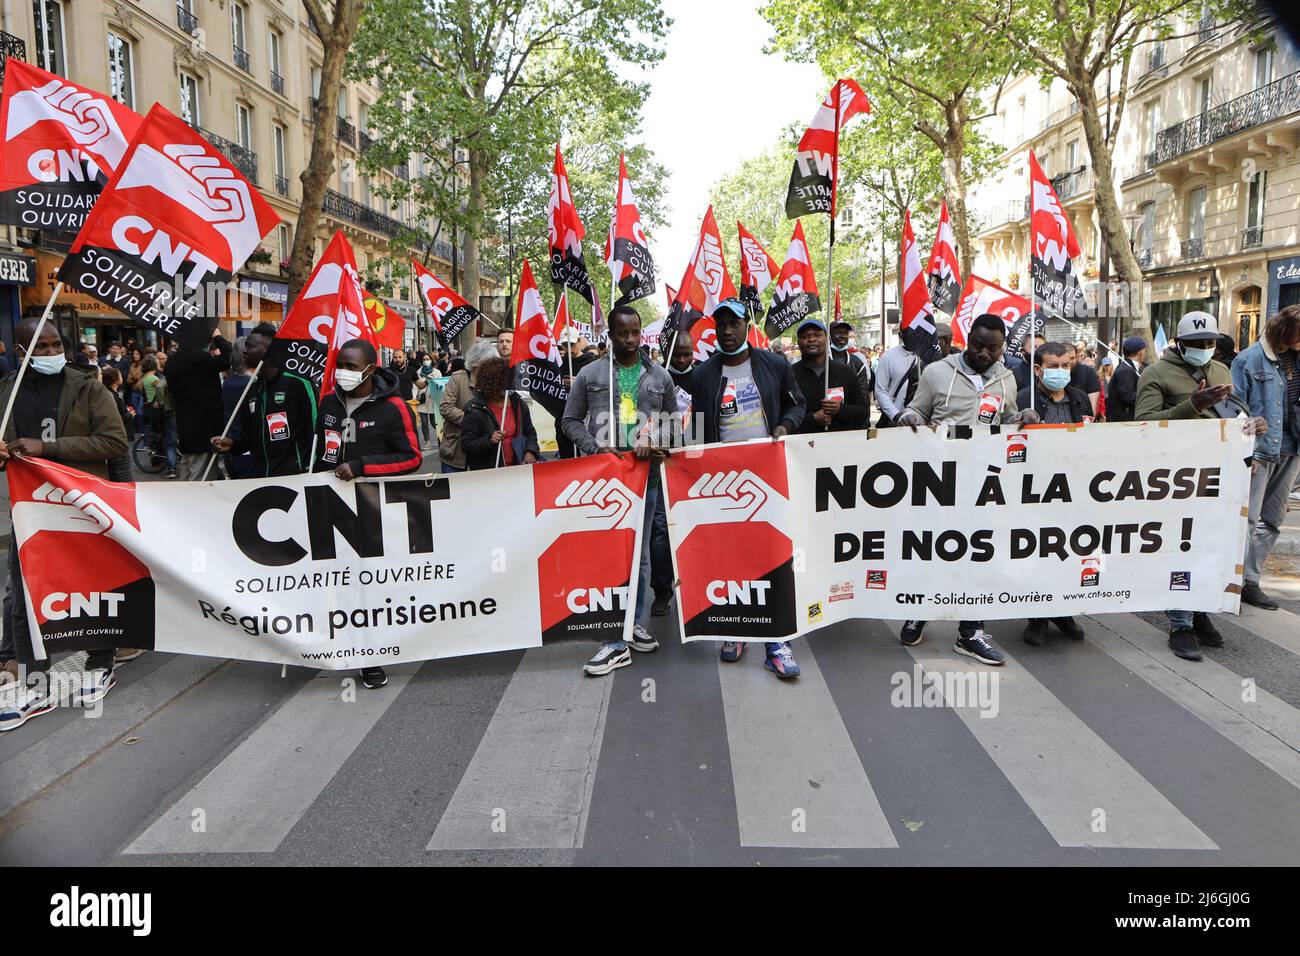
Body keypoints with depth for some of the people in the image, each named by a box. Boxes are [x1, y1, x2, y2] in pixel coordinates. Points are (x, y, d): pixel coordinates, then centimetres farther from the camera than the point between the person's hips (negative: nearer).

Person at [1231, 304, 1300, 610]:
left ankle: (1250, 581, 19)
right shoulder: (1250, 360, -7)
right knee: (1248, 518, -5)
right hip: (1260, 448, -7)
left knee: (1272, 519, 10)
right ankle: (1240, 581, 3)